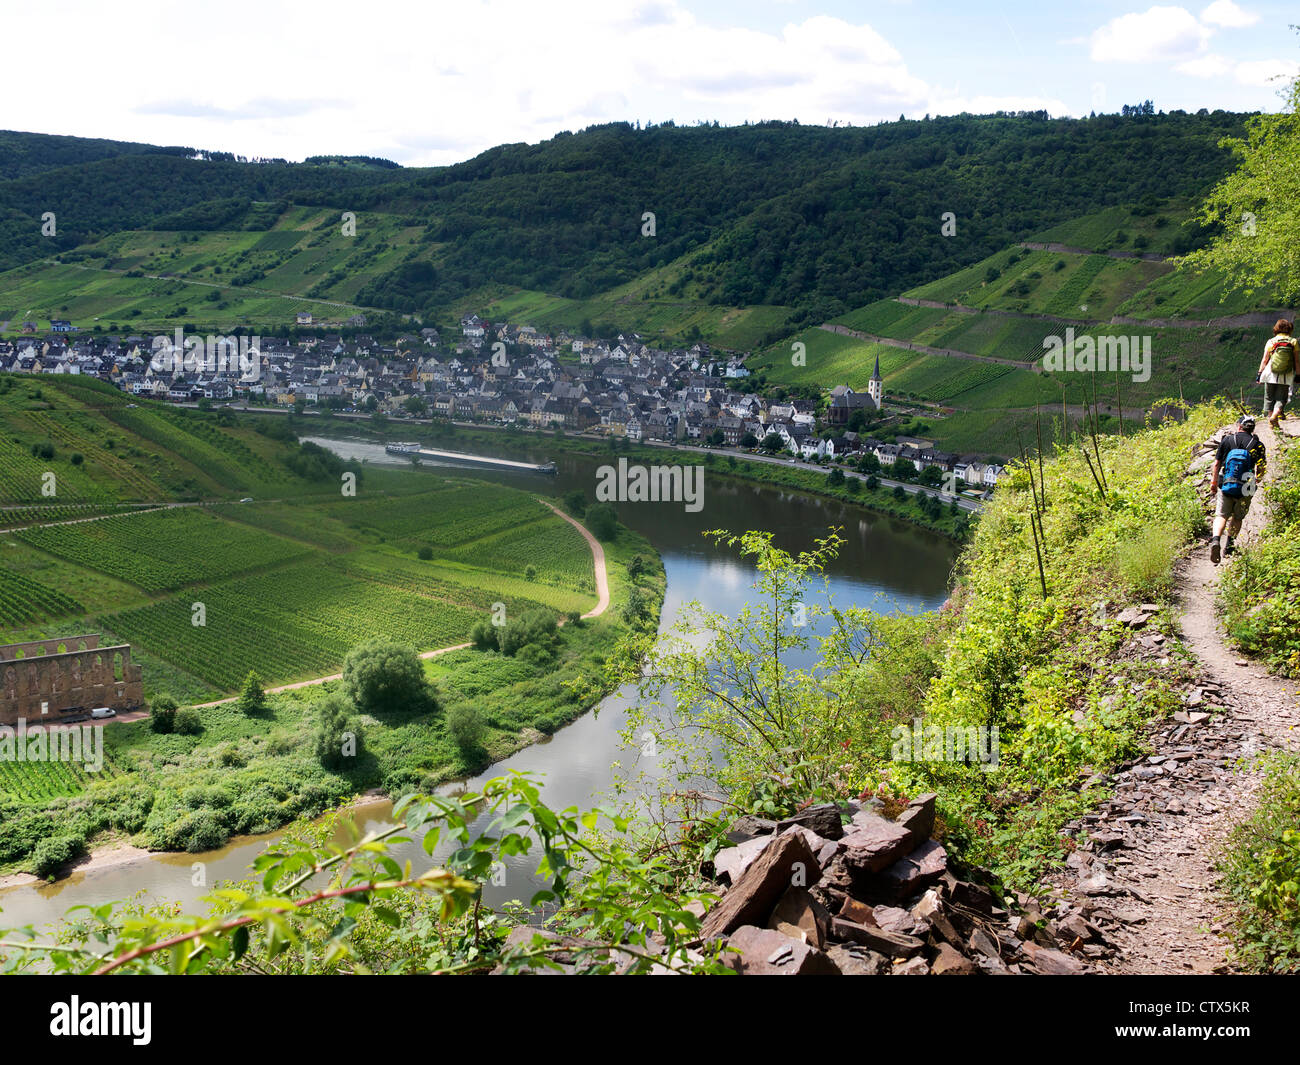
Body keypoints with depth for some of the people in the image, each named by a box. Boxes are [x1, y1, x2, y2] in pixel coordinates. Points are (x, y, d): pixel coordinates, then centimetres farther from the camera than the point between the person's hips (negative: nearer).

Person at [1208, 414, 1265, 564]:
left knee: (1221, 515, 3)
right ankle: (1228, 544, 17)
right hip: (1245, 489, 0)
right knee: (1237, 517, 17)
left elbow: (1217, 463, 3)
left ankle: (1215, 539, -21)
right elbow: (1261, 469, -2)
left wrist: (1214, 481, 14)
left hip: (1226, 486, 0)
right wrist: (1256, 480, 18)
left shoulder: (1227, 440, 1)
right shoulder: (1257, 445, -1)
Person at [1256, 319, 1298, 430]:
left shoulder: (1271, 341, -1)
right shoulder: (1293, 342, -1)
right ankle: (1274, 415, -18)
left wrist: (1259, 373, 7)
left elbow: (1264, 360, 0)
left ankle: (1270, 416, 13)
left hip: (1271, 375, 0)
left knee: (1269, 398, 13)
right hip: (1286, 376, 0)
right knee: (1281, 399, 5)